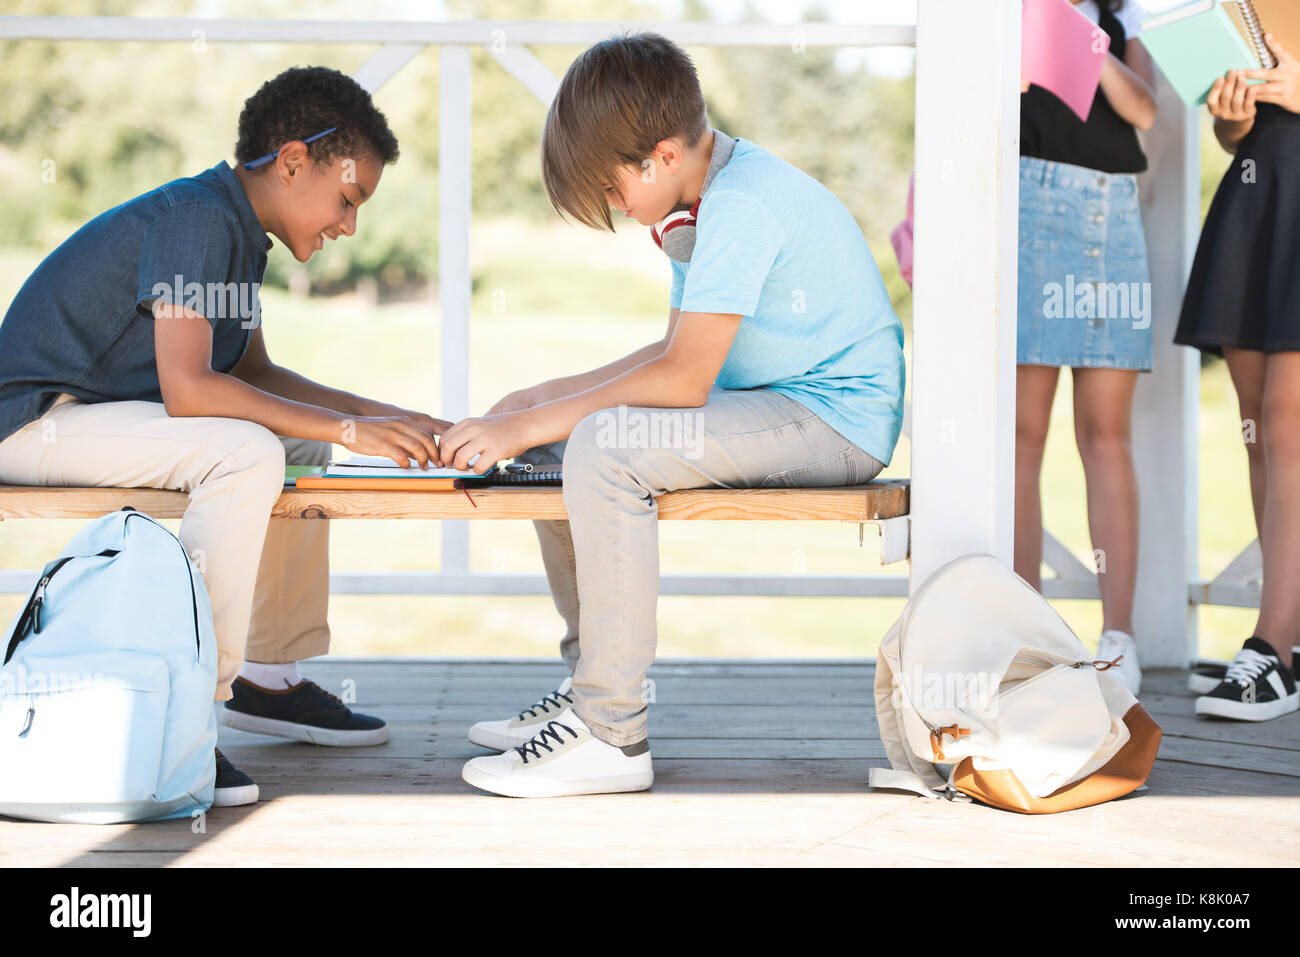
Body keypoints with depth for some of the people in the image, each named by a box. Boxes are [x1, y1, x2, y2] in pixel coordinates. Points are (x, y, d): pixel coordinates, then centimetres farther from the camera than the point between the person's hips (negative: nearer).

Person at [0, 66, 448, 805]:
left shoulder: (237, 231, 10)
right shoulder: (193, 219, -20)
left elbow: (253, 373, 17)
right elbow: (187, 389, -29)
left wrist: (390, 417, 6)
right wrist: (349, 429, -26)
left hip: (93, 412, 11)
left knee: (305, 448, 14)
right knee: (246, 454, -30)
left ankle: (269, 674, 15)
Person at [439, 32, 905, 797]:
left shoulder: (742, 202, -20)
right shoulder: (701, 200, 12)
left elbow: (684, 378, -25)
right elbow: (681, 350, 19)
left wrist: (529, 425, -19)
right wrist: (548, 398, 11)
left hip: (835, 416, -11)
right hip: (778, 410, 11)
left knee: (604, 447, -28)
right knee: (555, 446, 8)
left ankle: (610, 736, -23)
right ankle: (590, 684, 12)